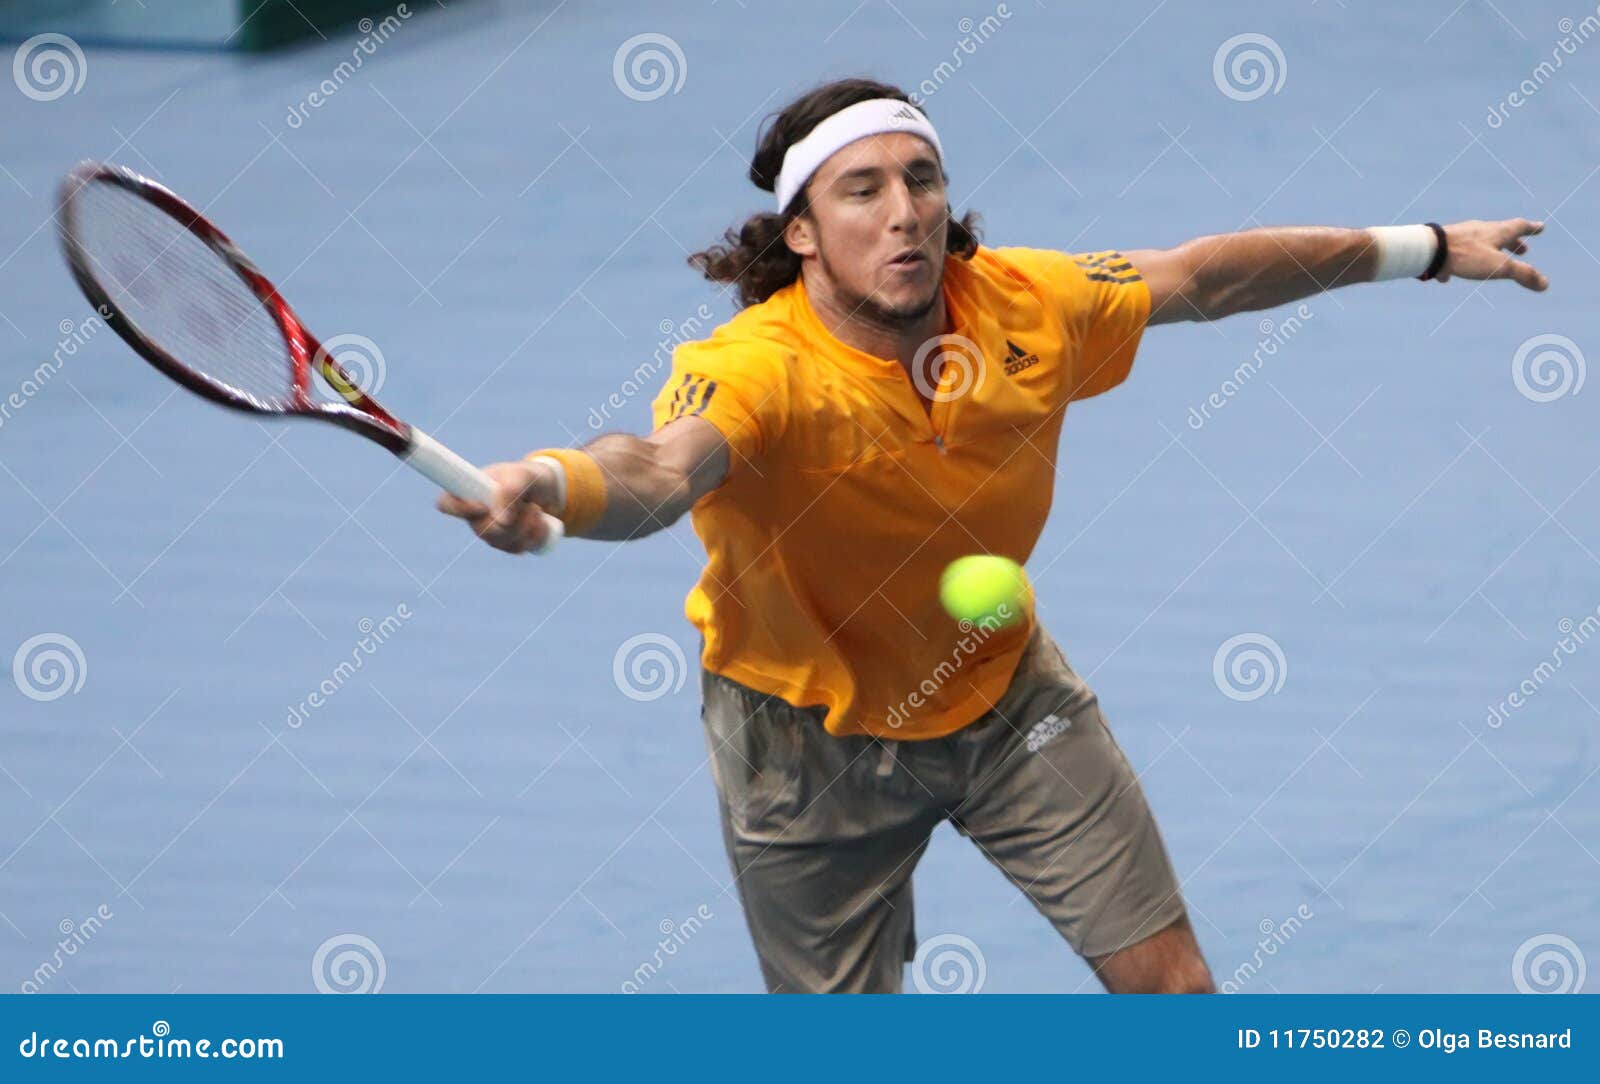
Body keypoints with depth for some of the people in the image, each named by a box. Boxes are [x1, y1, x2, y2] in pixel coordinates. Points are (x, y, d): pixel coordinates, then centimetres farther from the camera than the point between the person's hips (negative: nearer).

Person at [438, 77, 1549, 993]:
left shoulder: (1025, 308, -17)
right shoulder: (759, 368, -34)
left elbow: (1195, 276, 1)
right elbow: (661, 466, -56)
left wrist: (1421, 248, 11)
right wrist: (551, 487, -81)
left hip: (1006, 694, 4)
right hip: (816, 739, -4)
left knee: (1170, 981, 4)